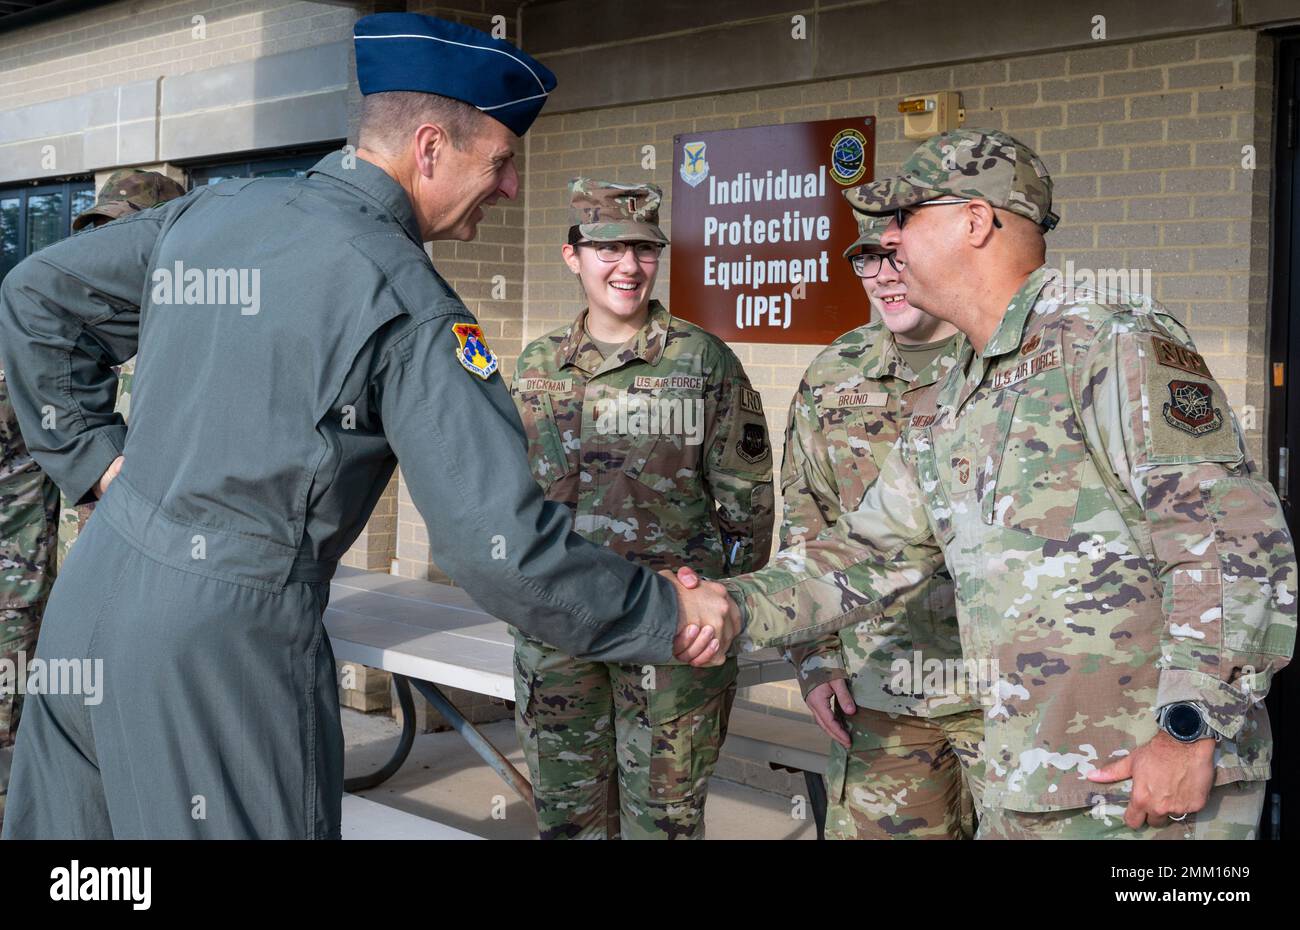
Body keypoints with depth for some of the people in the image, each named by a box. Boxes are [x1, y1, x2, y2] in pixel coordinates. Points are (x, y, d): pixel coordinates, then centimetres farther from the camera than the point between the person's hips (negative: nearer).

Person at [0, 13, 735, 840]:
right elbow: (499, 543, -21)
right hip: (227, 643, -7)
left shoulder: (212, 212, 5)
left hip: (90, 596, 7)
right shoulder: (404, 296, -16)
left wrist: (93, 456, 16)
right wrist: (670, 618, -10)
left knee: (68, 821, 19)